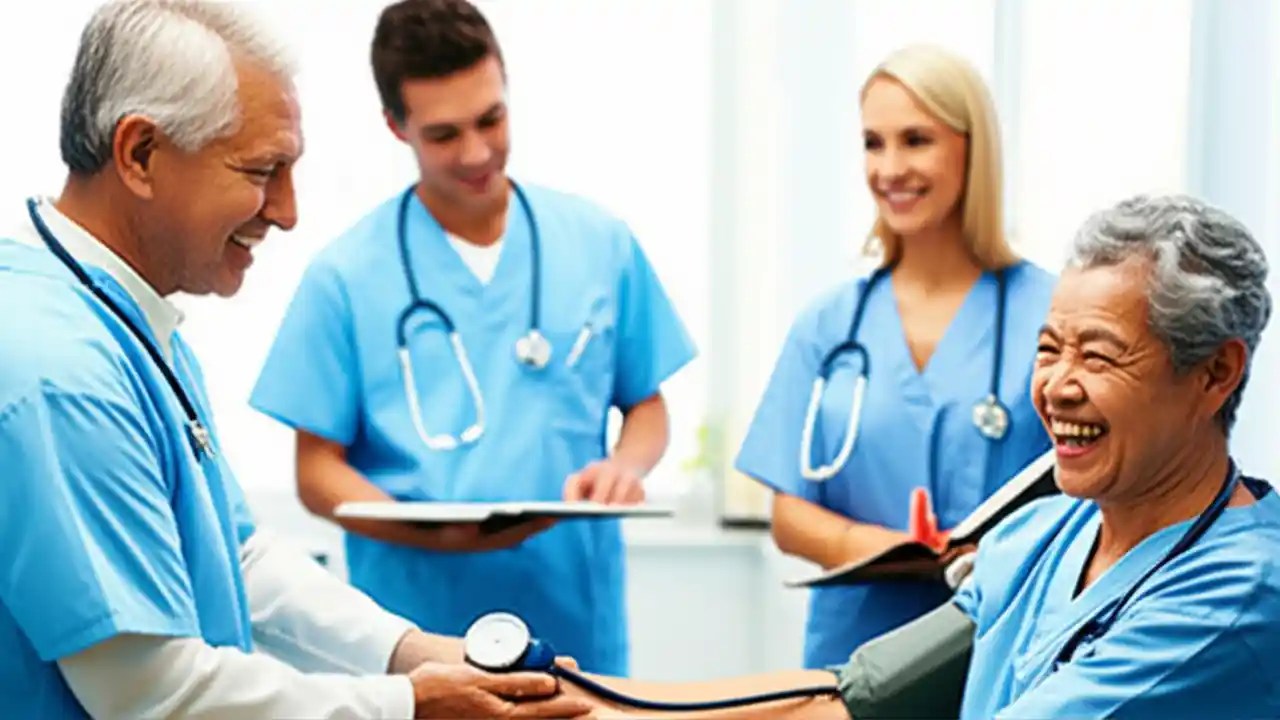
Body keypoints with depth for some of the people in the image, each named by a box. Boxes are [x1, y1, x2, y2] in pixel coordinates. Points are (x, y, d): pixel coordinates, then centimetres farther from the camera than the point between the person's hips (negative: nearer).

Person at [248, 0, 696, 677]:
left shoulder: (600, 241, 2)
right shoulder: (347, 272, -5)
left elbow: (646, 406, 11)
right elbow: (318, 472, -2)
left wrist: (624, 466, -10)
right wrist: (428, 531, -20)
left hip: (578, 631, 2)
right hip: (420, 640, -2)